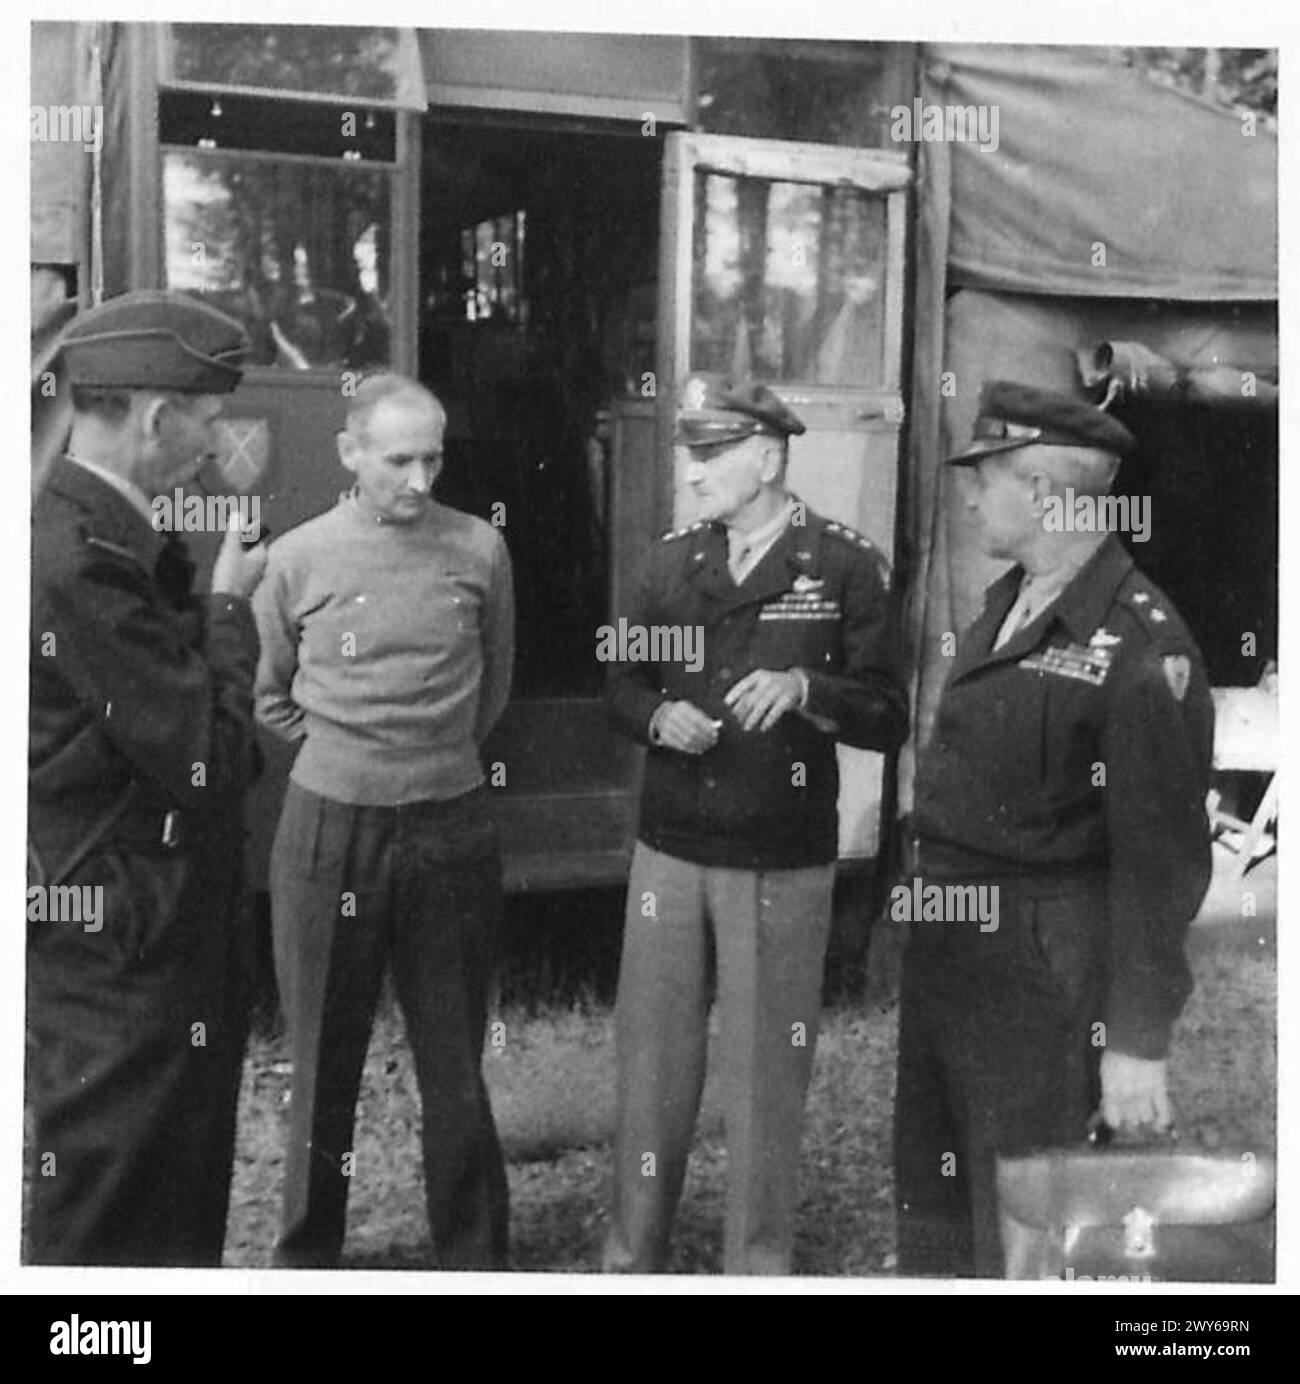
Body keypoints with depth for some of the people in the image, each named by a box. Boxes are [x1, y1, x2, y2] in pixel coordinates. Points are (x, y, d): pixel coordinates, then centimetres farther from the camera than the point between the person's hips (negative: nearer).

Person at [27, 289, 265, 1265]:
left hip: (162, 942, 10)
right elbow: (209, 757, -22)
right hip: (120, 963, -10)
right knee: (109, 1230, 5)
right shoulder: (79, 563, -23)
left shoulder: (113, 542, 9)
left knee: (180, 1211, 22)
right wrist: (229, 607, -10)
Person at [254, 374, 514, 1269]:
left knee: (455, 1059, 8)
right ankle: (307, 1253, 25)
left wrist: (437, 755, 10)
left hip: (451, 826, 0)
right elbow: (273, 698, 11)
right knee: (326, 1059, 10)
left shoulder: (480, 550, -1)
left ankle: (474, 1254, 22)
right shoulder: (298, 559, -2)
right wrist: (348, 753, 4)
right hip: (330, 827, 0)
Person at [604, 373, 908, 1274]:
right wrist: (659, 718, -6)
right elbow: (625, 685, 15)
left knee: (767, 1073, 6)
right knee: (651, 1063, 9)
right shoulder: (672, 560, 8)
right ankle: (633, 1256, 23)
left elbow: (889, 720, -4)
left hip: (784, 864, -3)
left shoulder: (846, 566, -4)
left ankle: (760, 1263, 21)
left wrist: (804, 688, -21)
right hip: (669, 851, 3)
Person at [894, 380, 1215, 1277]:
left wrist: (1140, 1042, -17)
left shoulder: (1144, 646, -18)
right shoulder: (1003, 603, 9)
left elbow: (1162, 858, -18)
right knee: (930, 1207, 20)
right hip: (943, 938, 8)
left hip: (1043, 965, -8)